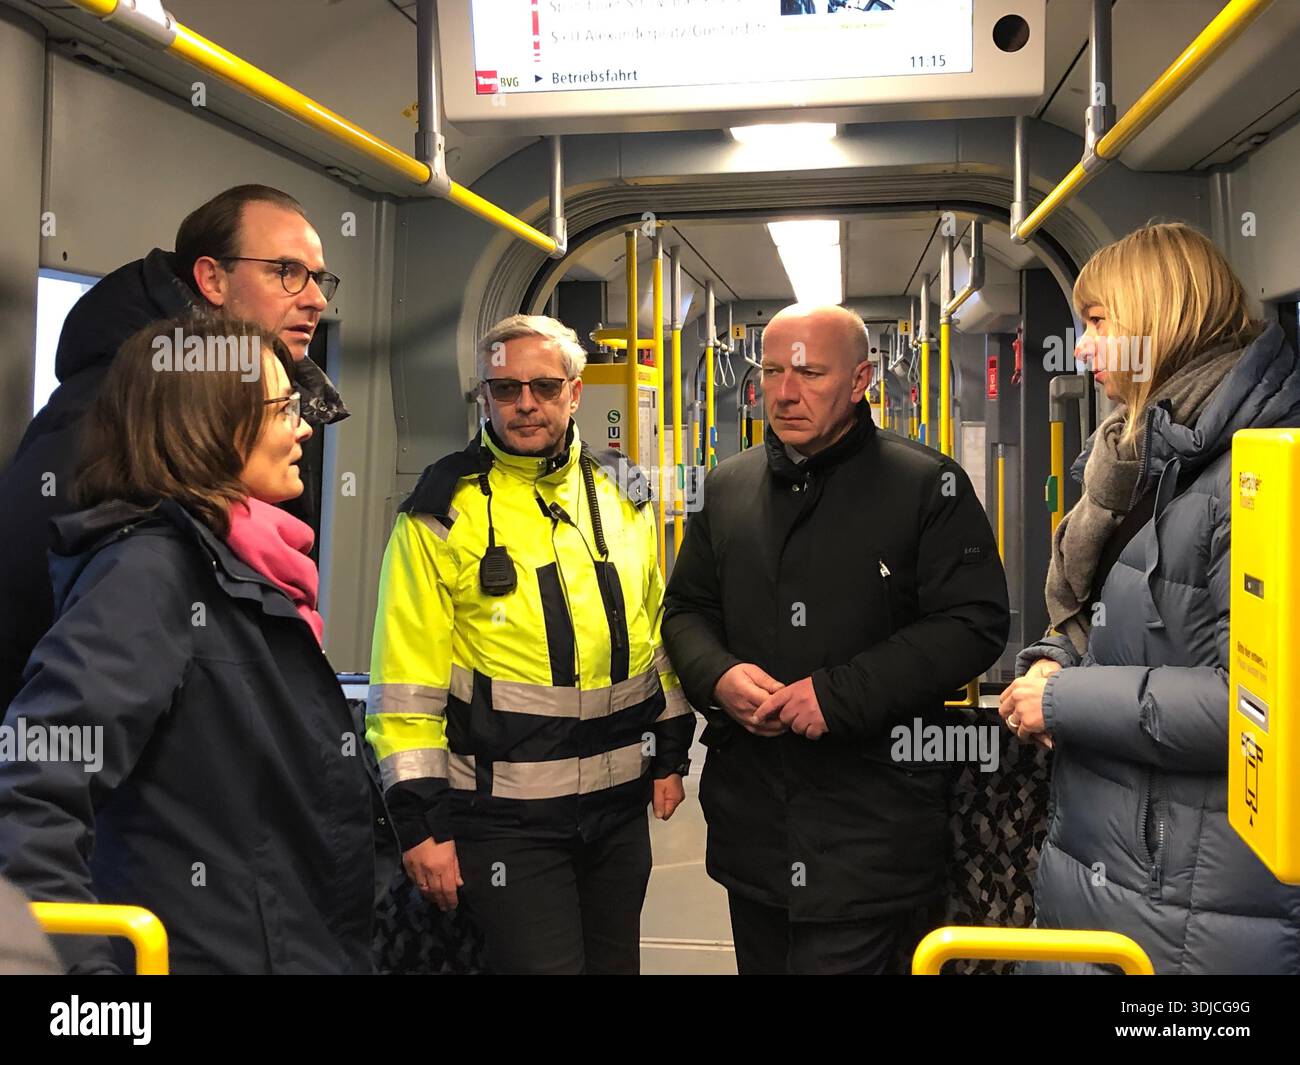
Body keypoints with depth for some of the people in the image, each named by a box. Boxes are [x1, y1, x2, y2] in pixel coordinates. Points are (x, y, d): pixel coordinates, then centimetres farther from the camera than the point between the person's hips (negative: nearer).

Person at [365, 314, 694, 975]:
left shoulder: (623, 499, 7)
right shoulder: (445, 511, -8)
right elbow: (406, 684, -10)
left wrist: (670, 754, 15)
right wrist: (421, 820, -12)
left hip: (619, 803, 5)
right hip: (506, 815, -5)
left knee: (615, 962, 19)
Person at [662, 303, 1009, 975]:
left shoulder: (928, 485, -6)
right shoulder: (728, 485, 10)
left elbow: (973, 624, -12)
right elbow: (686, 608, 16)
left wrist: (839, 694, -19)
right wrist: (717, 676, -7)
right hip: (749, 816, 5)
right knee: (761, 962, 20)